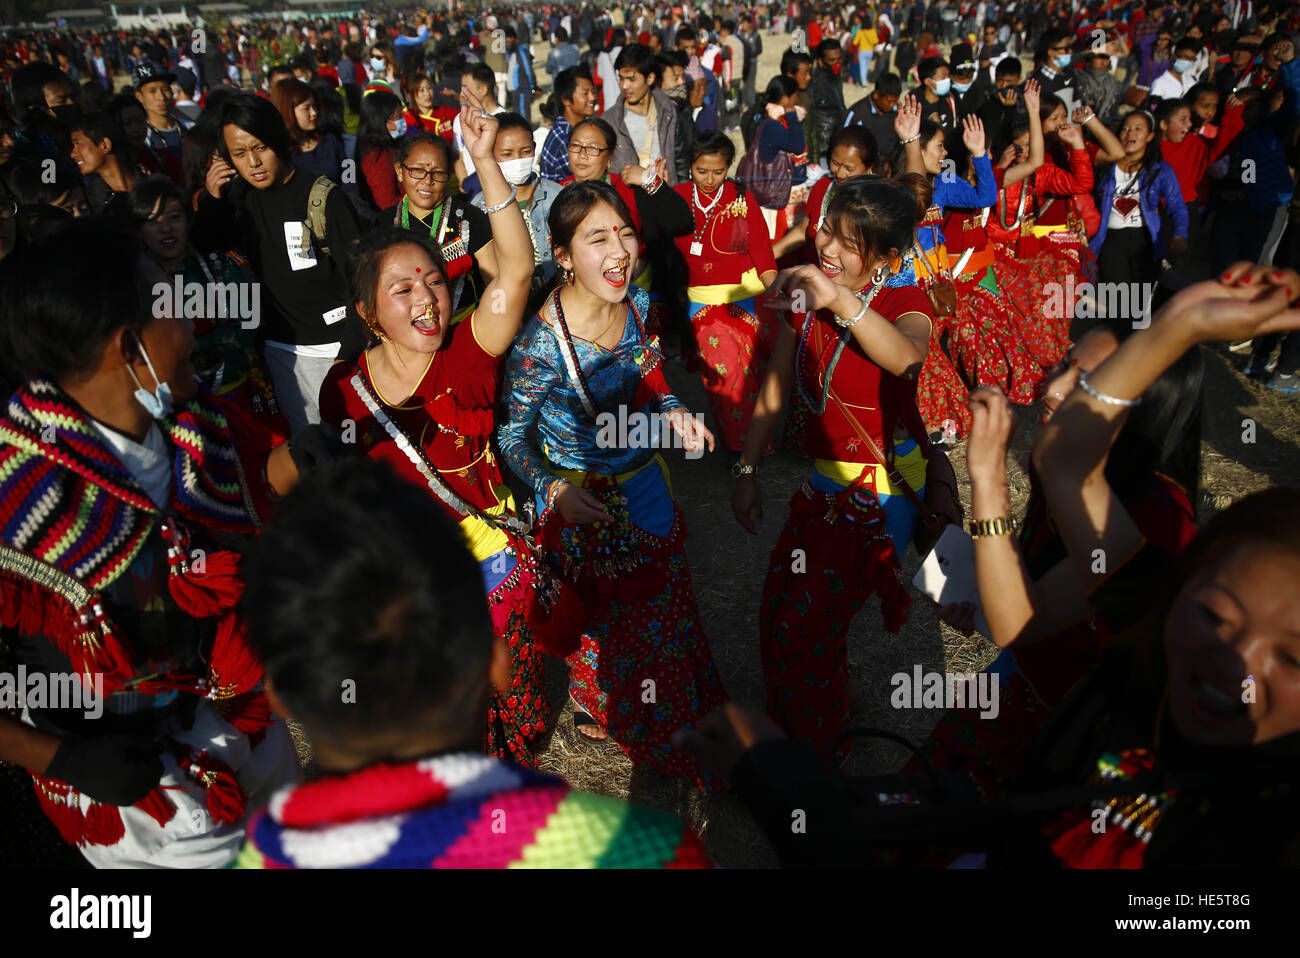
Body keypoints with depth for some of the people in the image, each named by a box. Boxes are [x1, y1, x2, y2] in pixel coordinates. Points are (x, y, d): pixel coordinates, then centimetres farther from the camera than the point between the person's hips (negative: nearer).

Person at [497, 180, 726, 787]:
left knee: (667, 605, 26)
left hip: (647, 484, 7)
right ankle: (601, 712, 47)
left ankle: (688, 714, 54)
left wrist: (672, 411, -11)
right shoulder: (543, 342, -30)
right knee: (609, 619, 16)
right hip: (586, 507, -6)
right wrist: (551, 487, -32)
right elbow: (512, 434, -17)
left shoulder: (636, 303, -10)